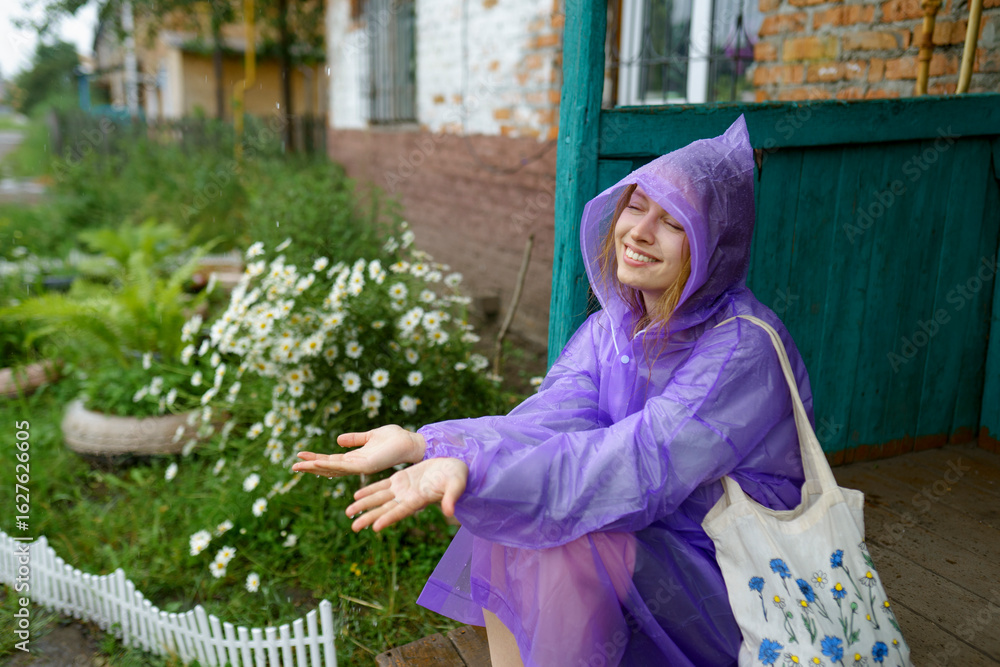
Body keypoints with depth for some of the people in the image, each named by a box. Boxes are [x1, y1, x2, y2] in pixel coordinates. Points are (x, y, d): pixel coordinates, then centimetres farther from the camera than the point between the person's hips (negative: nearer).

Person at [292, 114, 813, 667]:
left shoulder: (742, 349, -22)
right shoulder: (611, 328, 0)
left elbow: (642, 463, -34)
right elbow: (553, 421, -16)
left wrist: (475, 473, -45)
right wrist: (428, 445, -34)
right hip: (644, 532, 6)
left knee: (564, 545, -28)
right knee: (508, 519, -14)